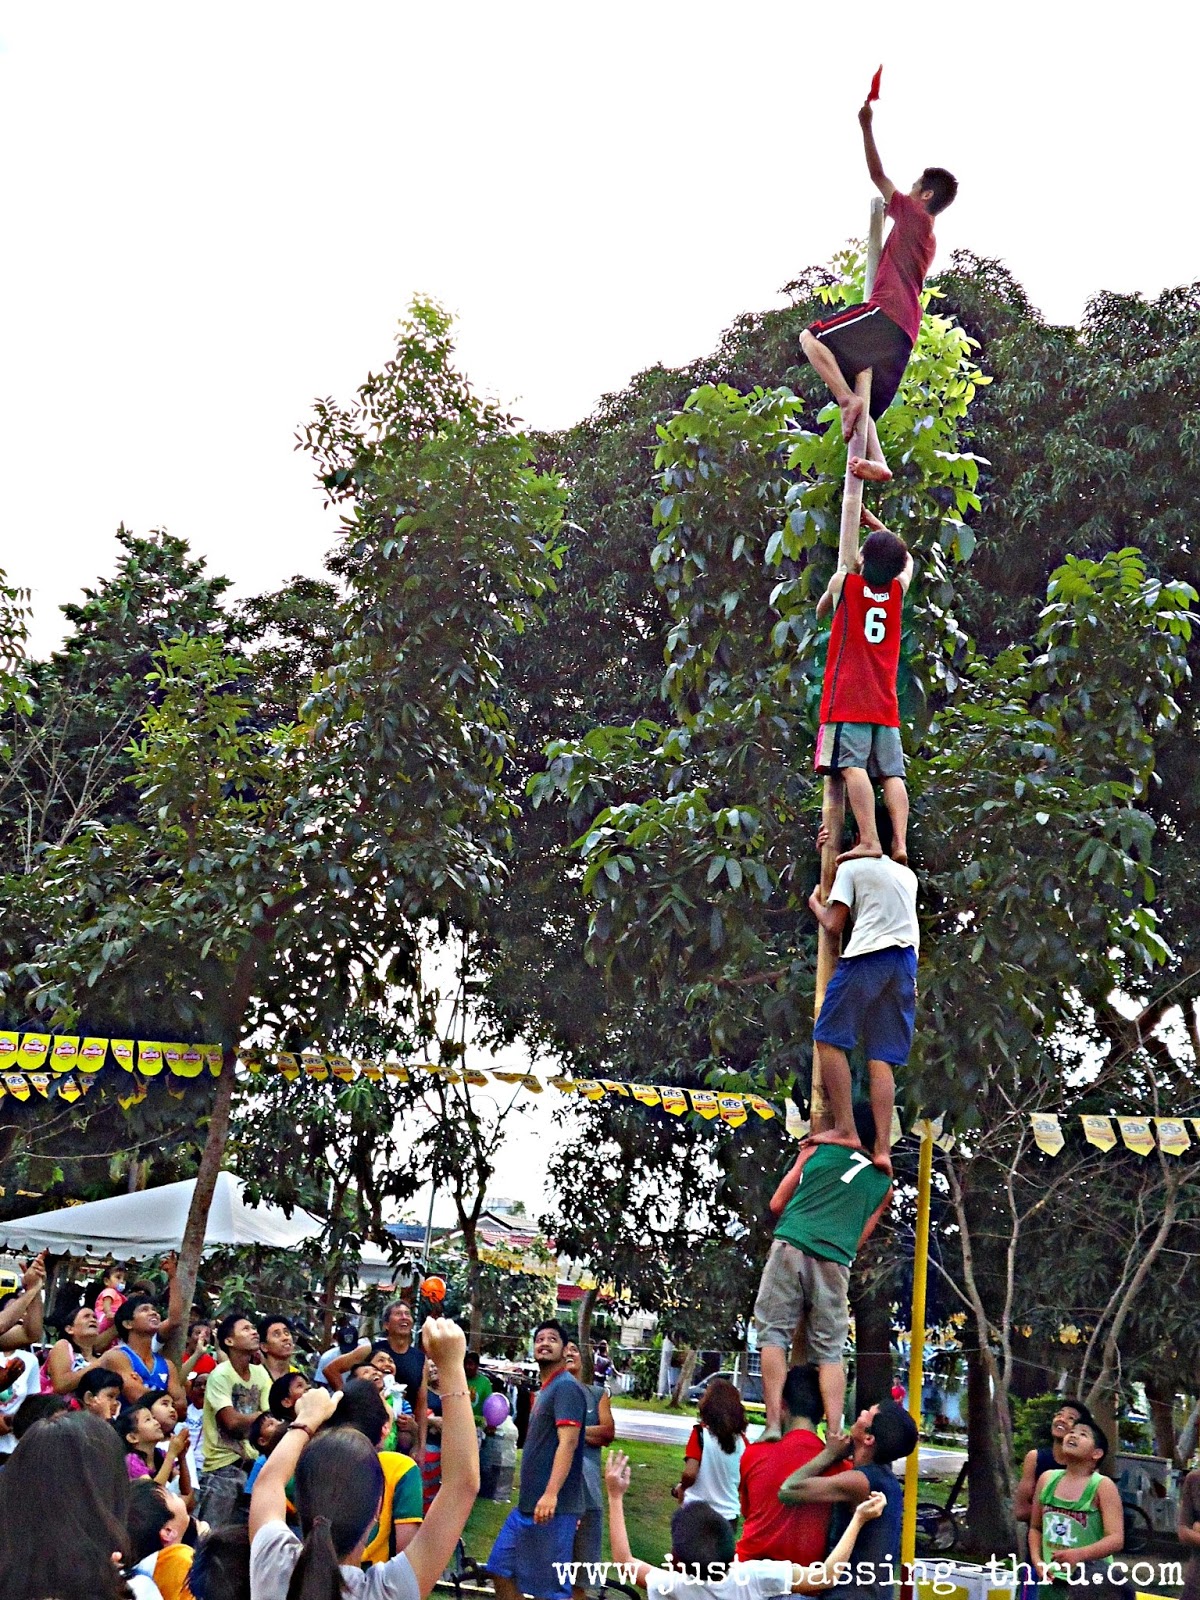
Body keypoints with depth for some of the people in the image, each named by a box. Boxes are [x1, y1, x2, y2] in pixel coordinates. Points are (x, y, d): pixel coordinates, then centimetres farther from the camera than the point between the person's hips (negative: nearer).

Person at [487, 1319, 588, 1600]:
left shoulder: (566, 1387, -11)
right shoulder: (546, 1390, 18)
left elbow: (568, 1442, -23)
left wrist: (551, 1494, -32)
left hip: (553, 1506, -10)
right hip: (528, 1504, 10)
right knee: (501, 1569, 13)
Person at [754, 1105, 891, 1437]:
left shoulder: (817, 1149, 16)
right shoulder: (884, 1184, 21)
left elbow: (777, 1204, 18)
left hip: (791, 1246, -2)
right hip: (834, 1261, 2)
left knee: (774, 1335, 2)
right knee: (830, 1352, 8)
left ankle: (773, 1424, -9)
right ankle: (835, 1435, -1)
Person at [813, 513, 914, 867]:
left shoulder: (843, 582, 2)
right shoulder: (898, 590, 10)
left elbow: (820, 613, 24)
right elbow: (907, 559, 34)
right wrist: (876, 524, 42)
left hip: (847, 699, -4)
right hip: (885, 703, 4)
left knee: (853, 767, -15)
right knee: (892, 774, 0)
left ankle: (869, 840, -27)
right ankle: (900, 843, -11)